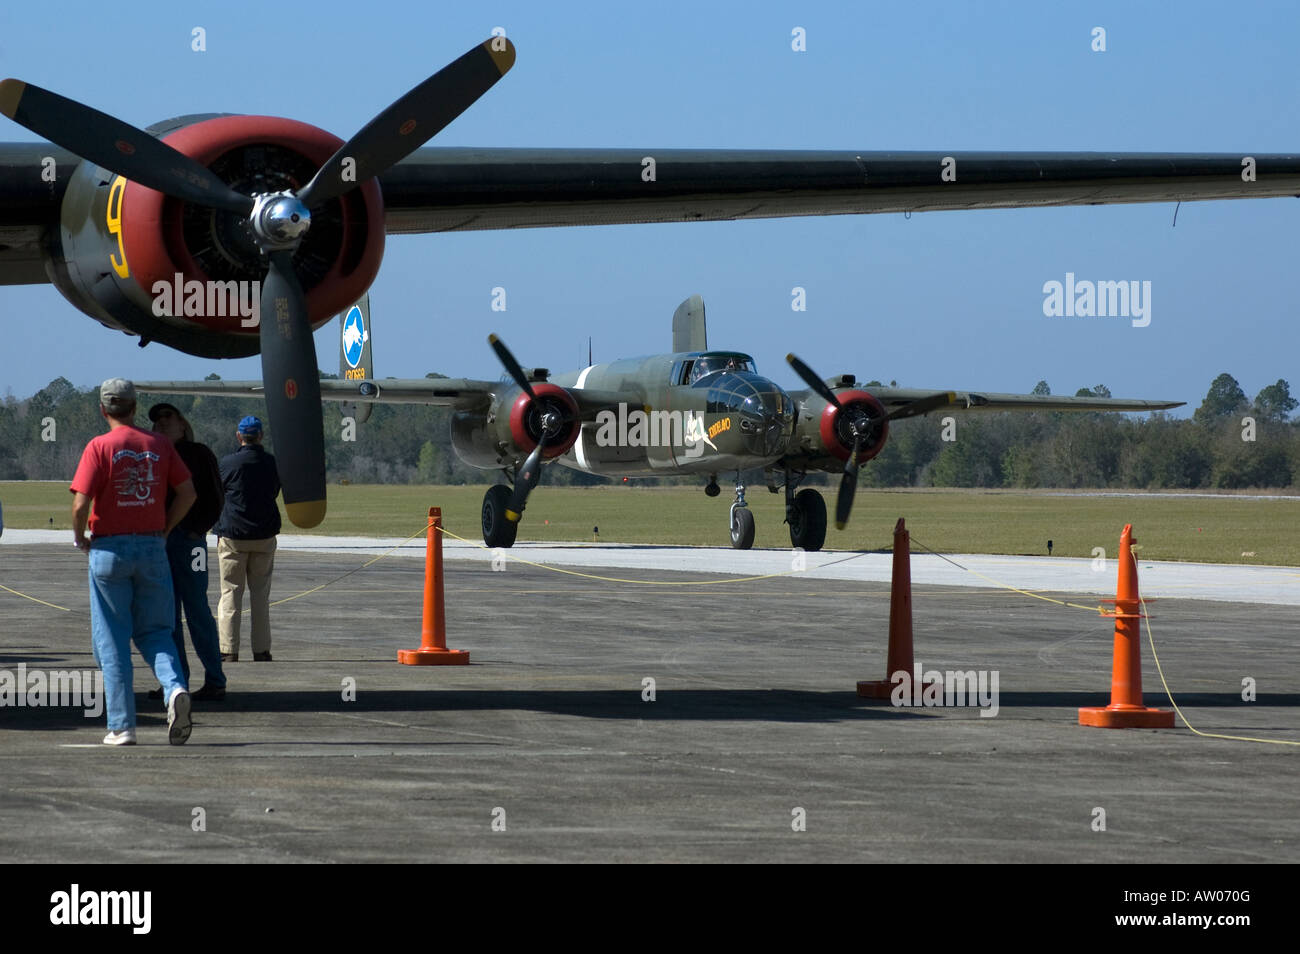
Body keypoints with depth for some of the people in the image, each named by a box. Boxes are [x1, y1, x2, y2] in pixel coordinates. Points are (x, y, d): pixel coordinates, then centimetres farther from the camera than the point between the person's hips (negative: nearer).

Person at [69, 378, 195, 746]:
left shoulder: (99, 447, -8)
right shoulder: (159, 444, 5)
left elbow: (81, 504, -14)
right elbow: (187, 492, 4)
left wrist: (79, 538, 3)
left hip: (109, 550, -3)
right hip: (152, 548, 3)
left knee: (112, 640, 4)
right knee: (154, 632, 12)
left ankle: (121, 726, 2)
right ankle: (175, 686, -17)